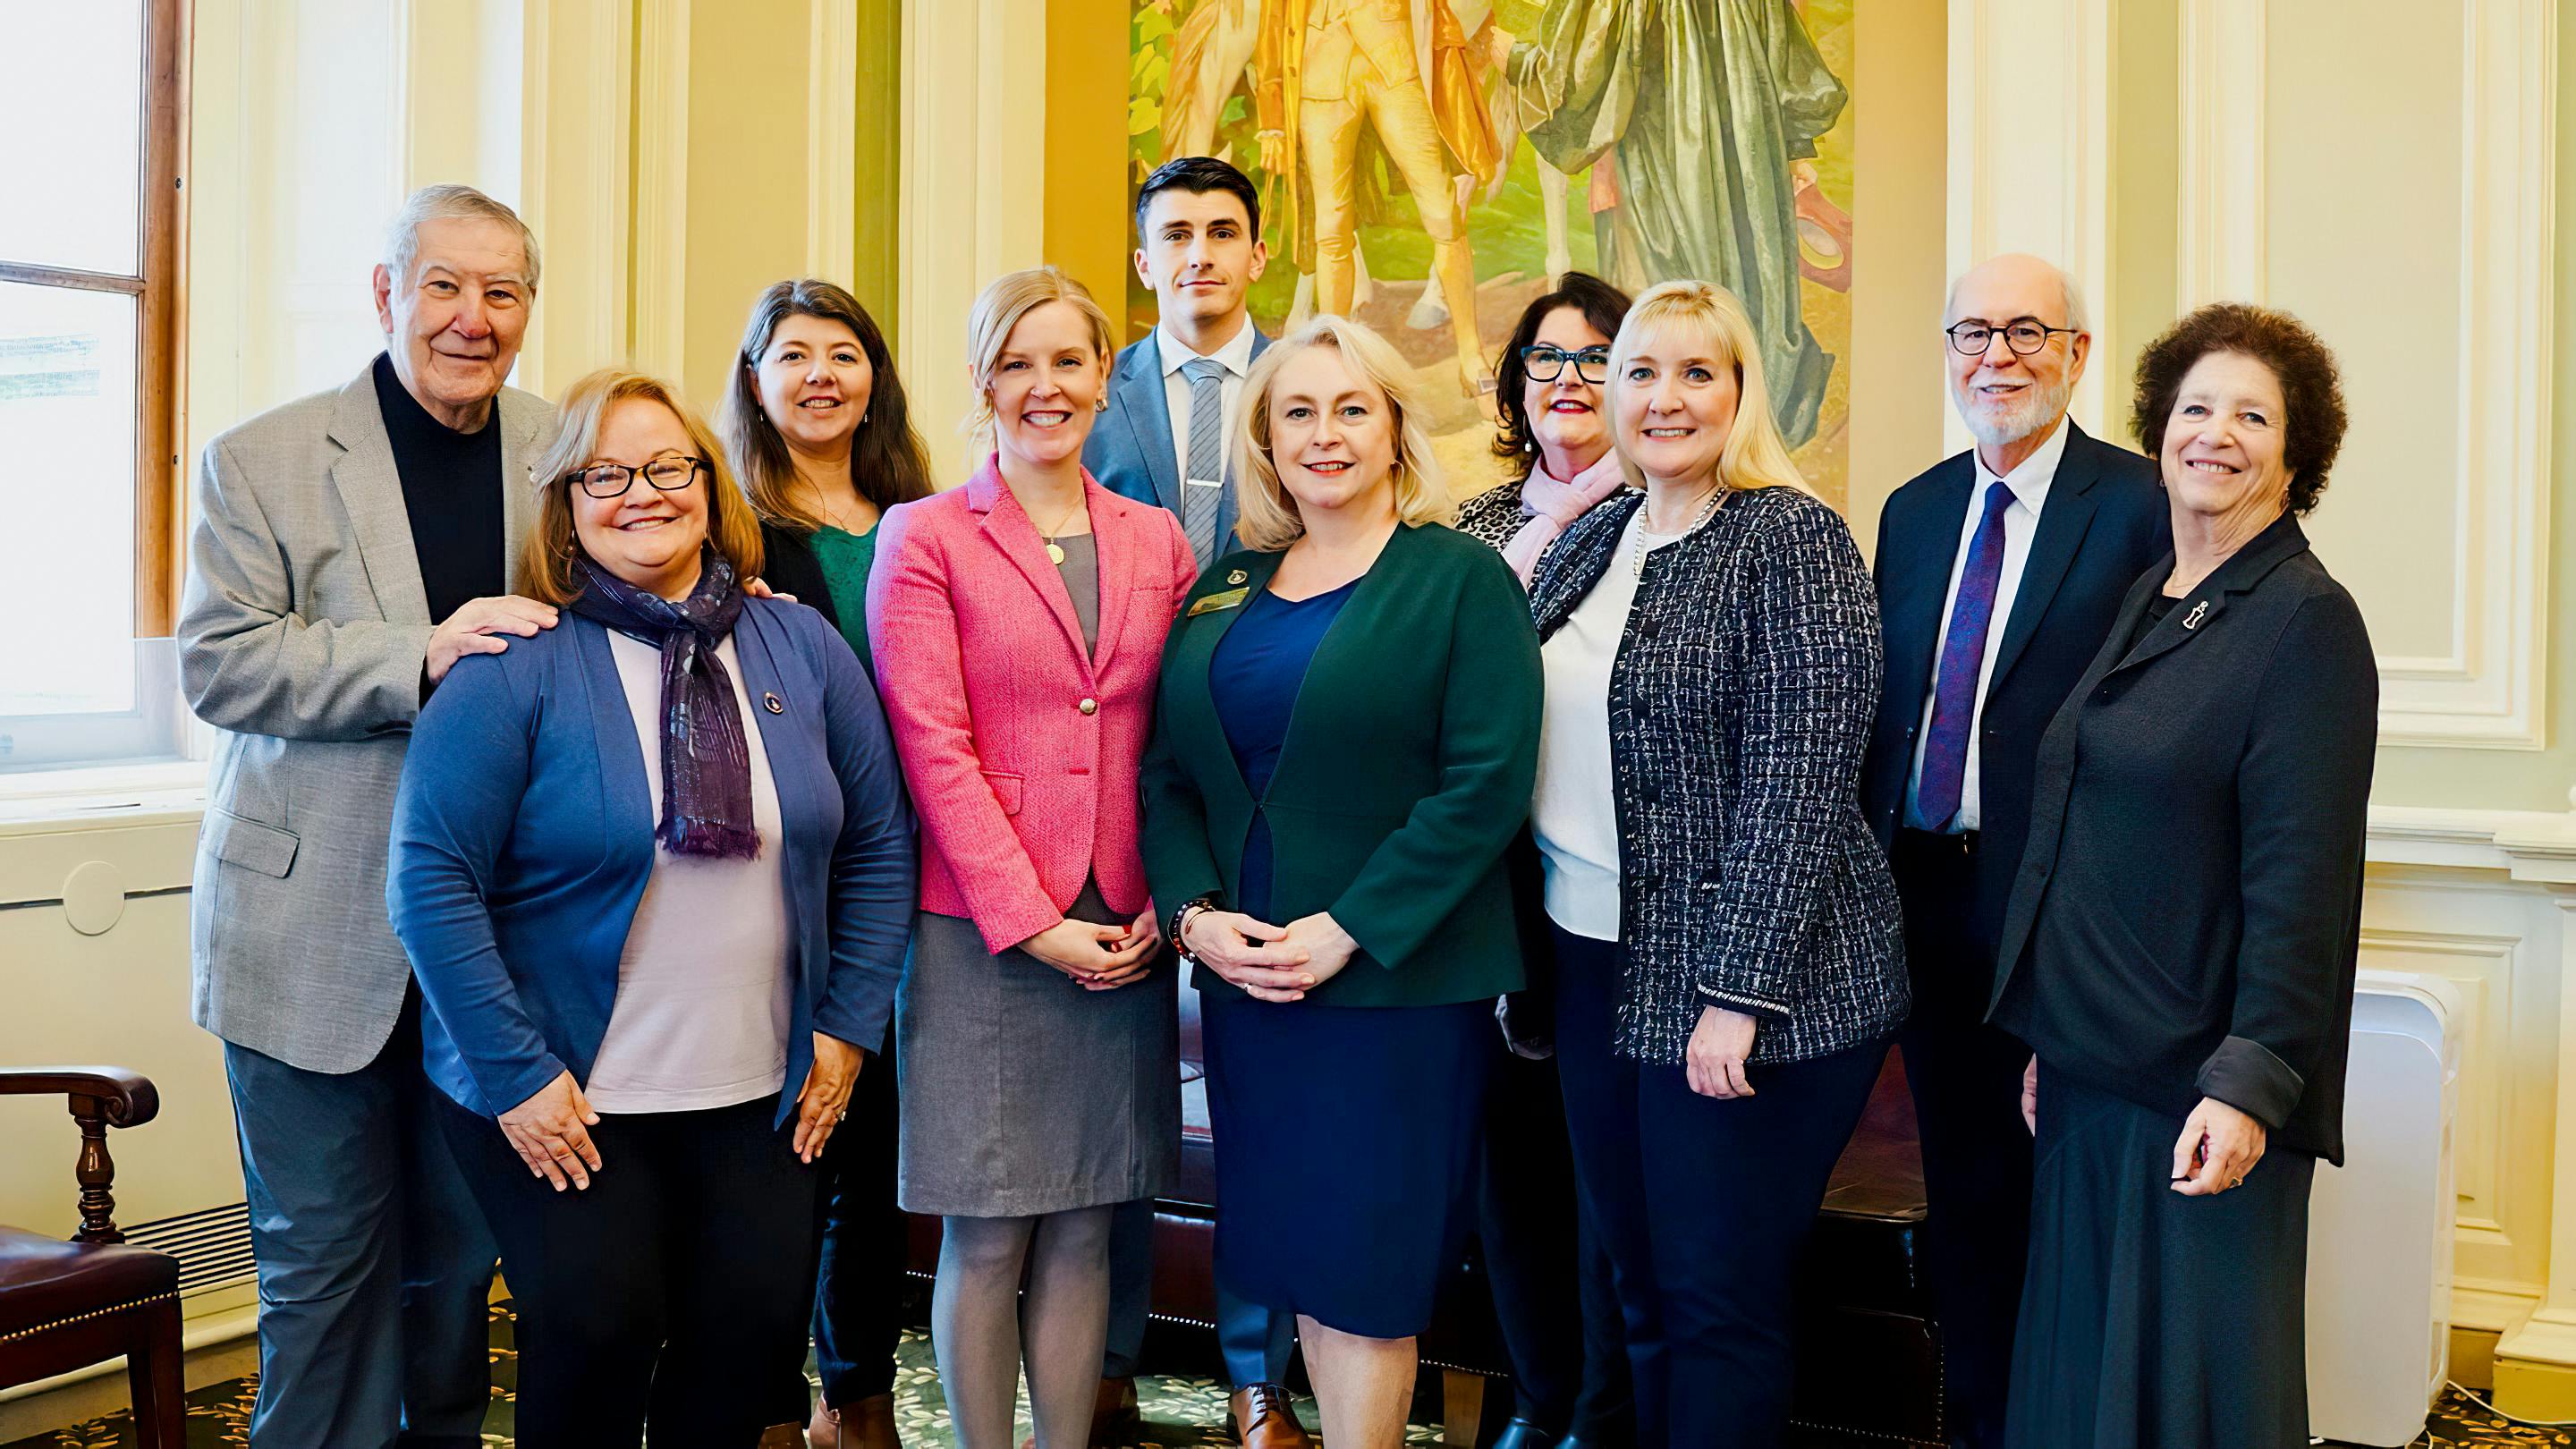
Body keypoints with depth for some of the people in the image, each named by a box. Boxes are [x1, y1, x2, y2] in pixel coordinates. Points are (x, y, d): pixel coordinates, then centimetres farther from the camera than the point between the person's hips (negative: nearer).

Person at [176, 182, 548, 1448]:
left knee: (458, 1250, 16)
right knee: (326, 1252, 6)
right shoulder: (261, 461, -2)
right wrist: (419, 657, -23)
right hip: (316, 932, -3)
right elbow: (216, 658, -11)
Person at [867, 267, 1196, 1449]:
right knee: (984, 1239, 3)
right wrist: (1031, 920, -13)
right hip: (978, 936, -3)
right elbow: (931, 746, -8)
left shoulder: (1157, 542, 11)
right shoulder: (924, 538, -1)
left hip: (1121, 936, 3)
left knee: (1084, 1229, 10)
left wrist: (1168, 903, -4)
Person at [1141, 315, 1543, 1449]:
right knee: (1296, 1254, 12)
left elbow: (1484, 787, -13)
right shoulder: (1225, 589, 12)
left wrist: (1346, 930, -18)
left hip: (1398, 977, -5)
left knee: (1364, 1265, 1)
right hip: (1242, 973, 5)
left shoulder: (1462, 579, -5)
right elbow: (1166, 772, 10)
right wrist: (1197, 913, -7)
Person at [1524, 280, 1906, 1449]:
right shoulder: (1588, 543, 10)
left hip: (1739, 985, -7)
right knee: (1637, 1282, 16)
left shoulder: (1792, 540, -11)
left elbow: (1798, 783, -18)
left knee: (1718, 1297, 3)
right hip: (1594, 963, 7)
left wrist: (1737, 991, -21)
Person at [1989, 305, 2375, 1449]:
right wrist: (2053, 1038, 15)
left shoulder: (2306, 620, -10)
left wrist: (2251, 1083, -21)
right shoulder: (2148, 601, 13)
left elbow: (2301, 880, -16)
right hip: (2094, 1070, 7)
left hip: (2200, 1089, -7)